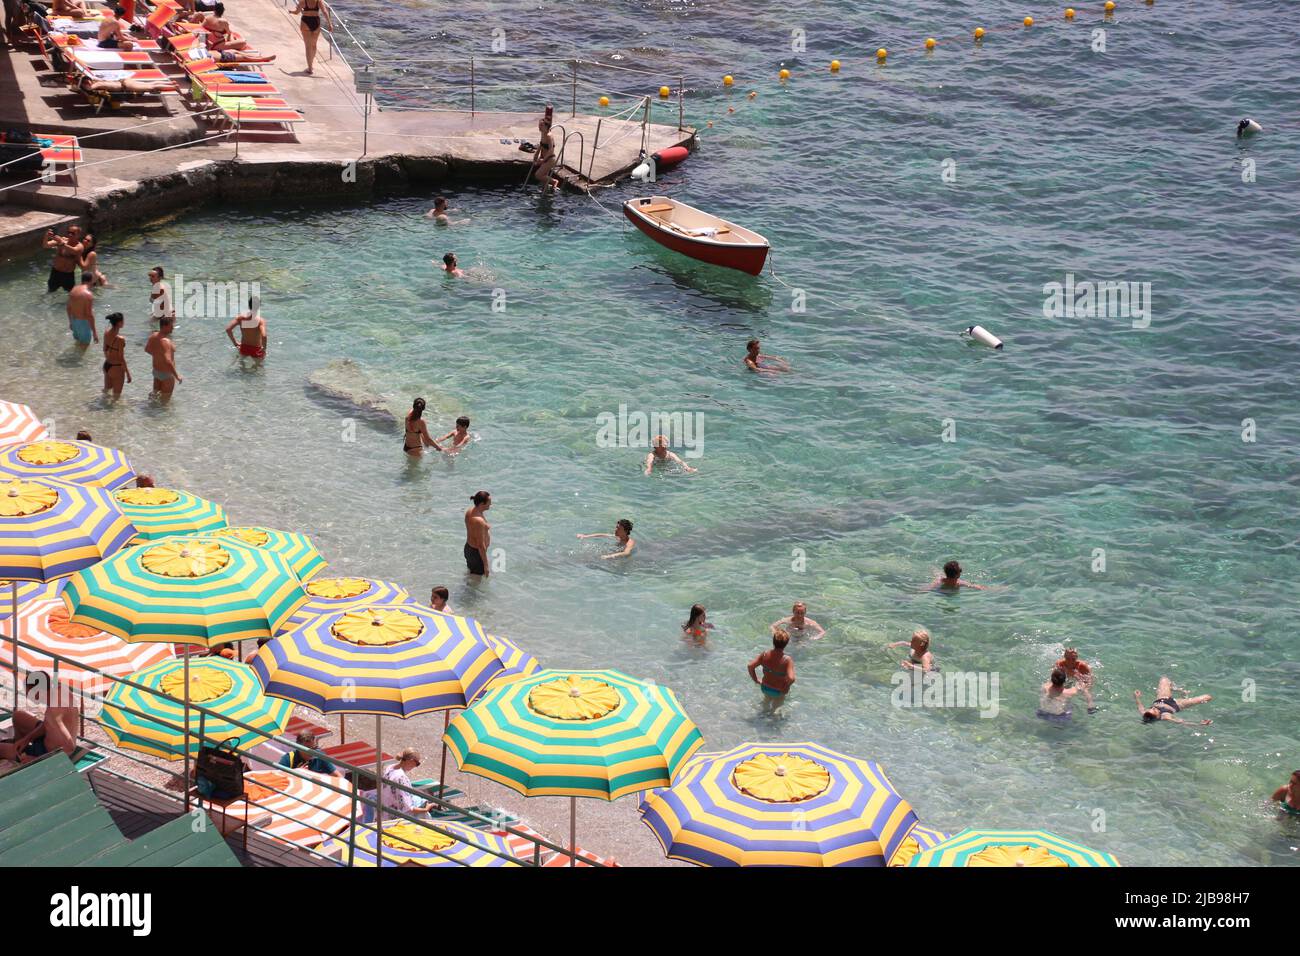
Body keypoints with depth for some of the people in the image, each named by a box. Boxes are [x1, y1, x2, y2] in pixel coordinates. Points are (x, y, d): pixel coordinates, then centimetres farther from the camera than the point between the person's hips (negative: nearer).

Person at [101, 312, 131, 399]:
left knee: (106, 389, 31)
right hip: (116, 368, -7)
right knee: (116, 395, 12)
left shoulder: (106, 334, -5)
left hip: (107, 365, 7)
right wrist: (128, 373, -12)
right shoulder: (120, 339, -28)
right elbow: (121, 358, -22)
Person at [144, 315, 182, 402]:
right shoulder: (166, 342, -32)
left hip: (156, 371, 8)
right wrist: (177, 375, -30)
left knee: (156, 394, 27)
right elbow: (168, 361, -39)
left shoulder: (153, 336, -6)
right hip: (166, 374, -8)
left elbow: (147, 349, 13)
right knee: (165, 400, 11)